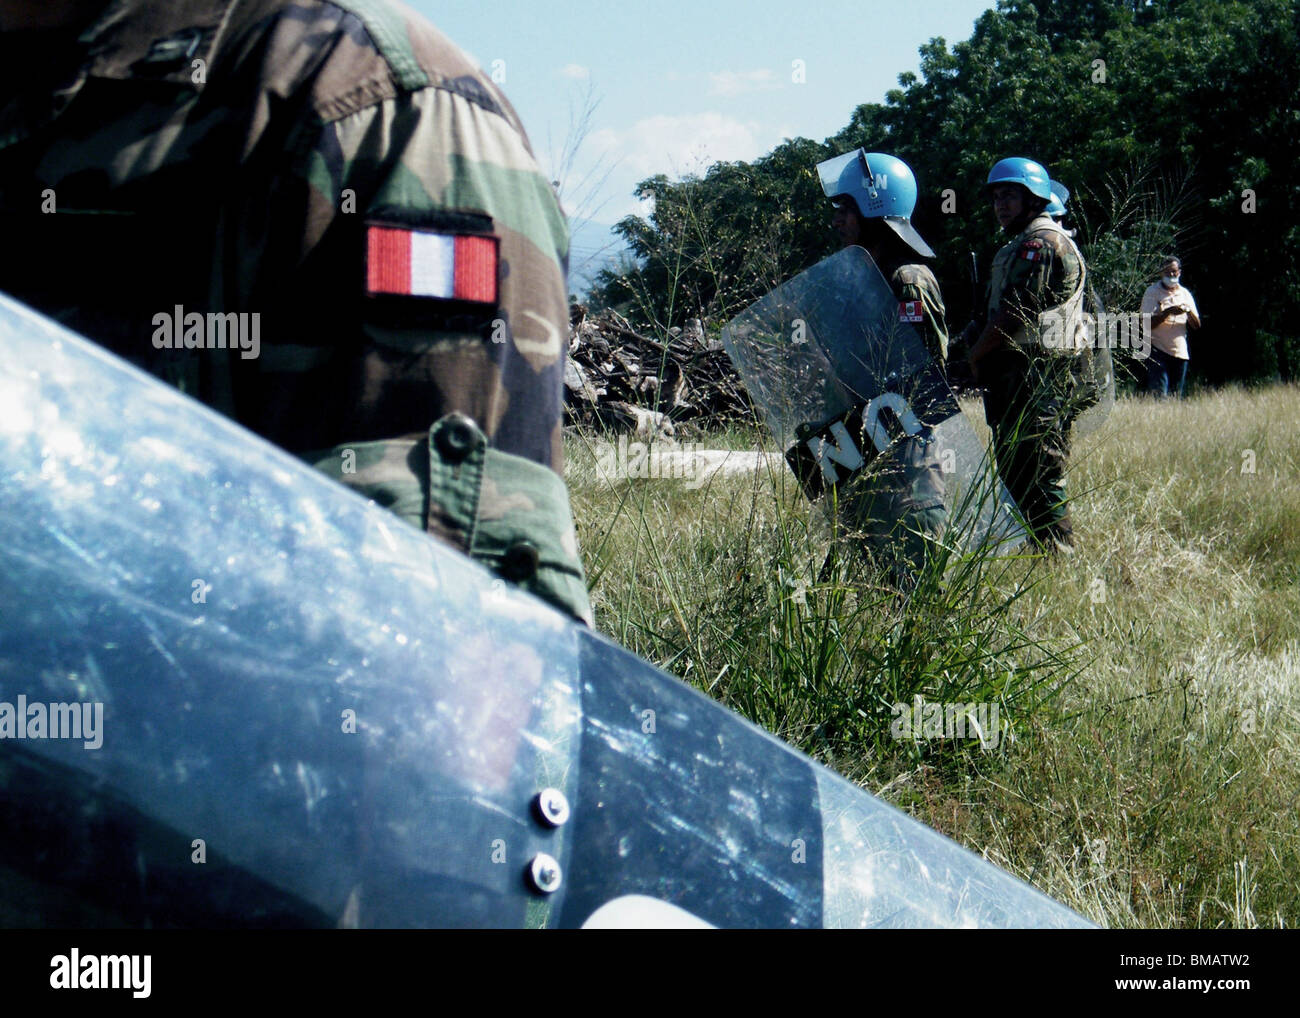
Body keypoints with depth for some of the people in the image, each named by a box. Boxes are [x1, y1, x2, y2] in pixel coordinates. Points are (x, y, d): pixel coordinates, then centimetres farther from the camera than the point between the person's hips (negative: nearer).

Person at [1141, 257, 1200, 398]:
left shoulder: (1185, 293, 13)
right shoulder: (1152, 292, 0)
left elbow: (1196, 325, 10)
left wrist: (1188, 311, -10)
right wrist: (1168, 312, -22)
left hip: (1180, 351, 5)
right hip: (1158, 350, -5)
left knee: (1177, 396, 6)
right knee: (1159, 394, -16)